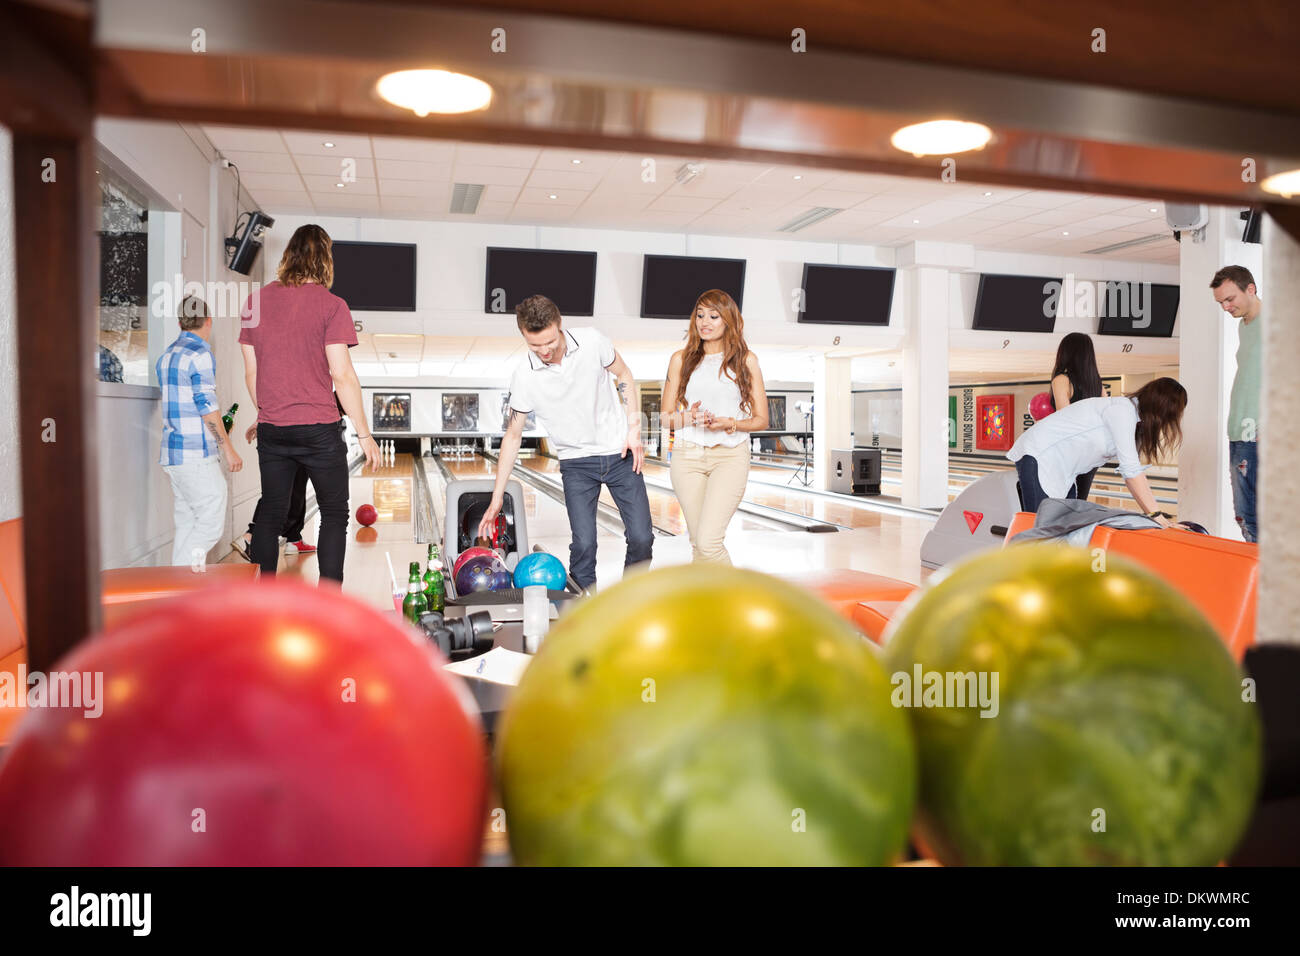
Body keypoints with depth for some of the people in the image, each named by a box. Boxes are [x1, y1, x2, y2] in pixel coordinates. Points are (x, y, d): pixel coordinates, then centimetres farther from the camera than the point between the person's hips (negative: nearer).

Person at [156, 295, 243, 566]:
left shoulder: (166, 356, 18)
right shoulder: (200, 355, -9)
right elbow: (206, 406, -15)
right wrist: (228, 449, -11)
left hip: (172, 454, 9)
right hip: (197, 455, -9)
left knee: (186, 524, 11)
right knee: (211, 523, -6)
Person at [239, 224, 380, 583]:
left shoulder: (256, 301, 6)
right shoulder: (331, 305, -9)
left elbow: (251, 372, 9)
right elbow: (342, 375, -13)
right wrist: (364, 433, -7)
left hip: (271, 431, 4)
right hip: (319, 430, -4)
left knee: (270, 514, 13)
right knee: (334, 514, 8)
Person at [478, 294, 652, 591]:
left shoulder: (592, 341, -14)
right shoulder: (524, 376, -13)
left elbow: (623, 375, 4)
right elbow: (513, 436, -5)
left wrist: (634, 429, -4)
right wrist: (497, 499, -5)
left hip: (619, 453, 1)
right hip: (576, 463, 0)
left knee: (641, 537, -3)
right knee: (583, 544, -11)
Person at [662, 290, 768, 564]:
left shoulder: (745, 360, 5)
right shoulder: (681, 360, 9)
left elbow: (761, 419, 6)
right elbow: (665, 418, 10)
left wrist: (730, 424, -13)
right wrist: (690, 417, -12)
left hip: (731, 455, -2)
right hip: (688, 456, 2)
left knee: (709, 541, -17)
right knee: (698, 544, 6)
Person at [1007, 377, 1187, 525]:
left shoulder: (1134, 419, 12)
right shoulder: (1123, 409, -18)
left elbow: (1134, 473, 12)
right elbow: (1131, 471, -22)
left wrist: (1154, 514, 6)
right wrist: (1156, 515, -20)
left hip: (1061, 470, 11)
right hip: (1038, 458, -11)